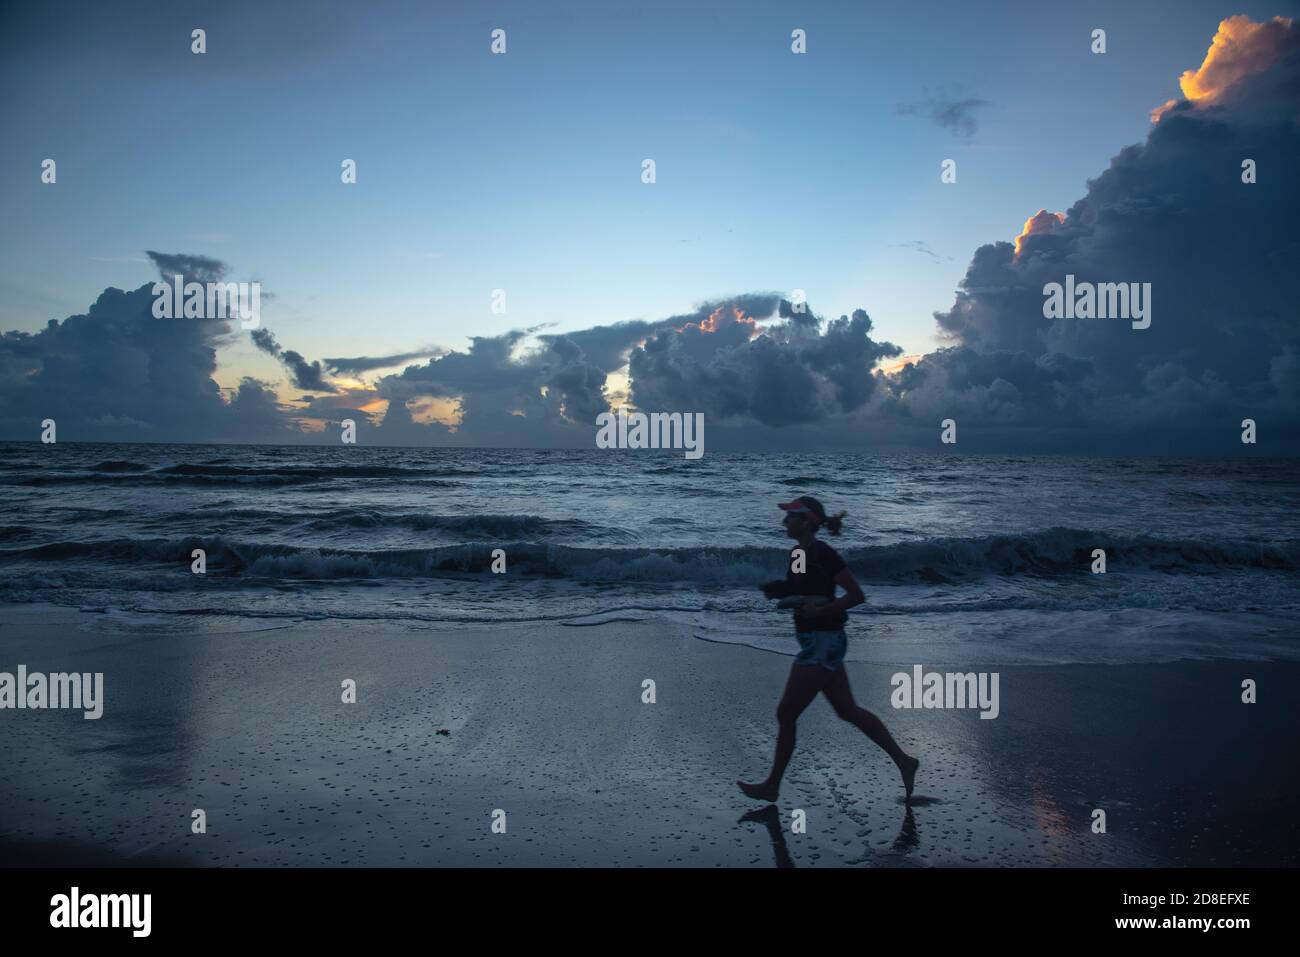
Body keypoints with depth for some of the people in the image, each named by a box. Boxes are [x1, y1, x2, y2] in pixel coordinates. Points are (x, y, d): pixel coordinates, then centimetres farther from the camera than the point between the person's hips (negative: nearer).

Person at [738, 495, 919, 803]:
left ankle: (772, 786, 13)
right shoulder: (798, 553, 9)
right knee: (848, 711, 14)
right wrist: (775, 590, 2)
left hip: (822, 643, -10)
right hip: (823, 642, 10)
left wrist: (819, 611, -24)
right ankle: (904, 761, 20)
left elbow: (857, 595, -17)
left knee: (786, 714, 0)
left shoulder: (823, 554, -18)